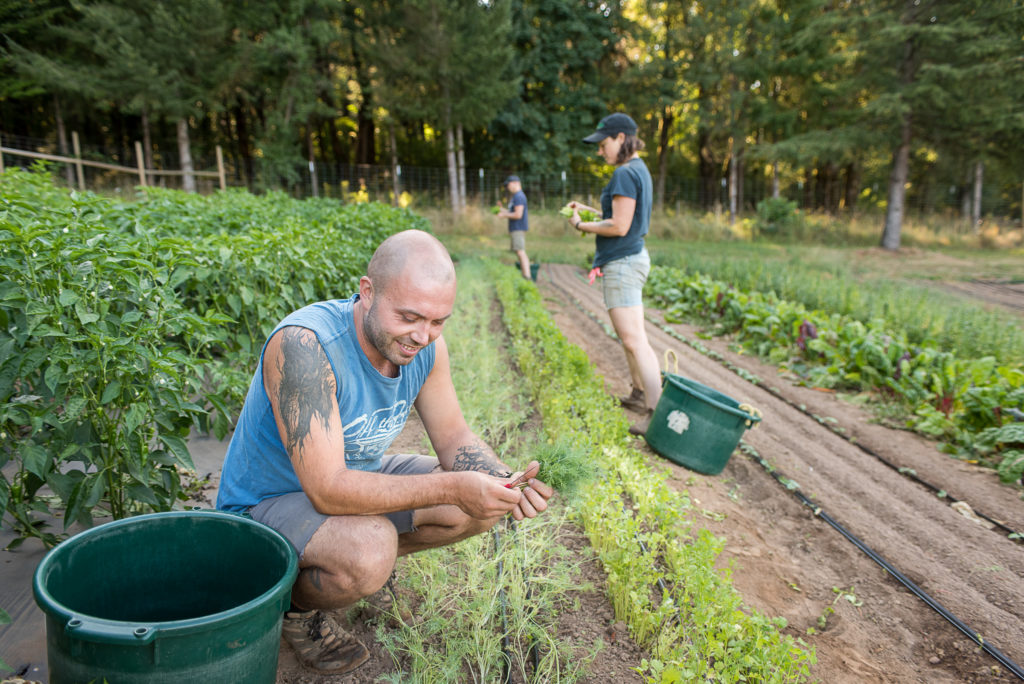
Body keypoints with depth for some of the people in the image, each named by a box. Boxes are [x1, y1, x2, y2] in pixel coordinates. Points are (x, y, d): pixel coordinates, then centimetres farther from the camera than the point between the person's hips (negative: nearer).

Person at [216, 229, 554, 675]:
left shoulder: (426, 345, -14)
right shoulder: (303, 344, -34)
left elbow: (454, 438, -5)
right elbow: (329, 490, -37)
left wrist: (505, 480, -25)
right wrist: (453, 487, -40)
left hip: (358, 478, 7)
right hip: (268, 502, -6)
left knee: (479, 507, -5)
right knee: (369, 552, -35)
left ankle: (366, 563, 15)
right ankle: (295, 604, 1)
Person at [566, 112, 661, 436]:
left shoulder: (625, 173, -16)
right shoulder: (639, 170, 15)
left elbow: (619, 227, -22)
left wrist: (581, 225, -8)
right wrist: (588, 210, 16)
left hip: (623, 263, -11)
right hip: (631, 257, 11)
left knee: (634, 340, -13)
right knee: (627, 334, 20)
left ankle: (658, 410, -14)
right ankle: (639, 394, 31)